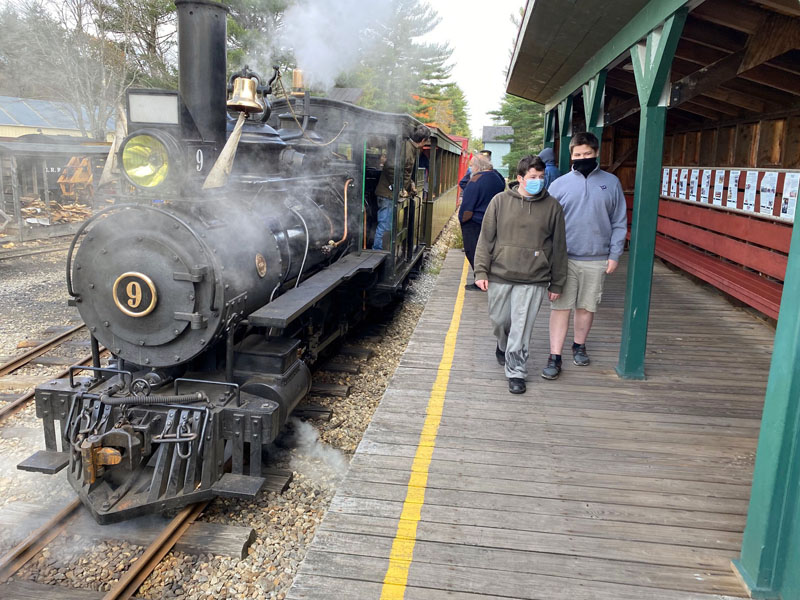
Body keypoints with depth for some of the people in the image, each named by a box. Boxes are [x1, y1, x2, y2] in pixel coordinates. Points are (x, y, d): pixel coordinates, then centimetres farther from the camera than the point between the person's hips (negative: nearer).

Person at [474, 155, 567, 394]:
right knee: (499, 321, 15)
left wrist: (557, 283, 7)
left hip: (533, 279, -1)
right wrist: (481, 271, -3)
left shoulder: (552, 206, 2)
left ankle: (516, 372, 14)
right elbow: (486, 238, 3)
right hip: (500, 275, 1)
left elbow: (559, 247, 6)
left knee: (521, 329, -1)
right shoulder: (500, 201, 1)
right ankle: (503, 345, 48)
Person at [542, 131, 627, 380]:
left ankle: (579, 346, 32)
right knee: (561, 307, 0)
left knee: (587, 306, 12)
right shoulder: (559, 184, 1)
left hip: (597, 260, 1)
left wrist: (614, 255, -1)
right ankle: (555, 357, 6)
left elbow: (619, 222, 5)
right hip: (565, 258, -1)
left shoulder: (611, 183, 4)